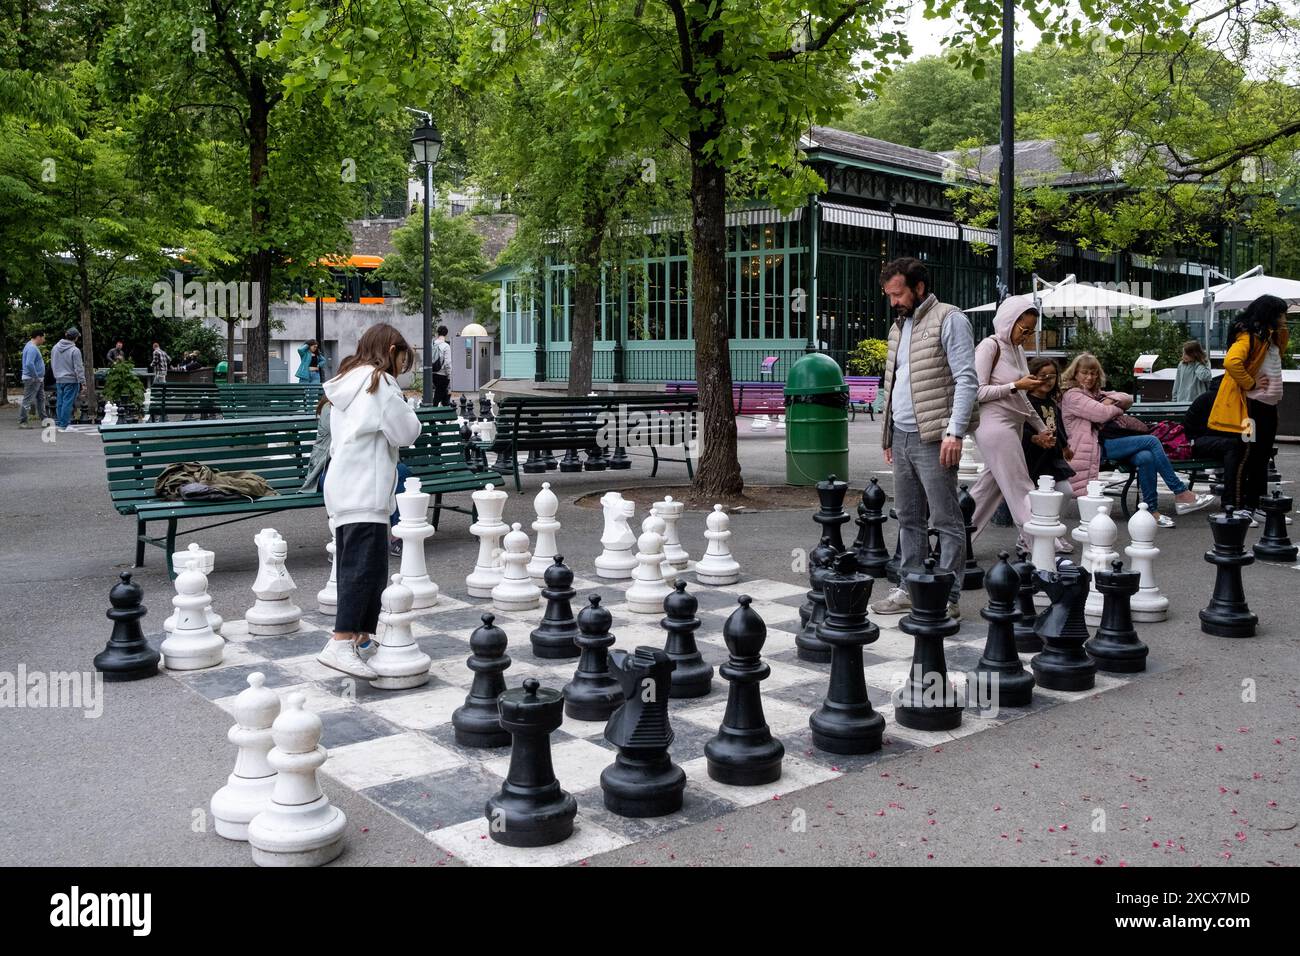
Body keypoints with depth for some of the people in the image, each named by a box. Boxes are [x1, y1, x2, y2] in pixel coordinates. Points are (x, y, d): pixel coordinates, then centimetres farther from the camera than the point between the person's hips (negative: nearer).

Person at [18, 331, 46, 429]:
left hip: (38, 379, 11)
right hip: (32, 379, -11)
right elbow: (29, 364, -29)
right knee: (27, 401, -7)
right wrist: (35, 376, -20)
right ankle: (22, 422, -4)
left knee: (41, 399, 15)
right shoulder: (32, 348, -18)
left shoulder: (33, 346, 15)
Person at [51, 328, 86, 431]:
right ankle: (64, 425, -4)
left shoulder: (55, 348, 7)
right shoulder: (75, 350, -14)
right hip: (71, 380, -7)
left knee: (61, 402, 12)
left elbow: (52, 364, 17)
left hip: (58, 380, 7)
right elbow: (78, 368, -14)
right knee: (68, 402, -4)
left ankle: (62, 423, 18)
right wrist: (83, 382, -10)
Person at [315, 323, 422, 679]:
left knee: (352, 563, 14)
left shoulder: (346, 381, 19)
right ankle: (341, 643, -23)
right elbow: (405, 433, -8)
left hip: (343, 488, 10)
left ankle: (363, 632, 21)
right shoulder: (380, 382, -7)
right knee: (365, 565, -15)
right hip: (366, 490, -10)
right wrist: (406, 410, 8)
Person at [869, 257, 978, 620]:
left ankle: (948, 598, 0)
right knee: (908, 518, 12)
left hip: (932, 438, -8)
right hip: (901, 437, 8)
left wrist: (955, 431, -20)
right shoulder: (898, 327, 19)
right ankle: (911, 589, 21)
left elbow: (966, 380, -12)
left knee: (946, 520, -4)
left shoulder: (948, 320, -5)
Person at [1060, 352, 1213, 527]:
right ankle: (1181, 494, -13)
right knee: (1152, 441, -18)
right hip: (1098, 445, -7)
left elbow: (1128, 399, 18)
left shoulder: (1095, 392, 27)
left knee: (1145, 457, -24)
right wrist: (1118, 408, 7)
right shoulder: (1072, 395, 0)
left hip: (1109, 441, 7)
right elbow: (1102, 413, -13)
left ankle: (1153, 510, -23)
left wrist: (1111, 400, -1)